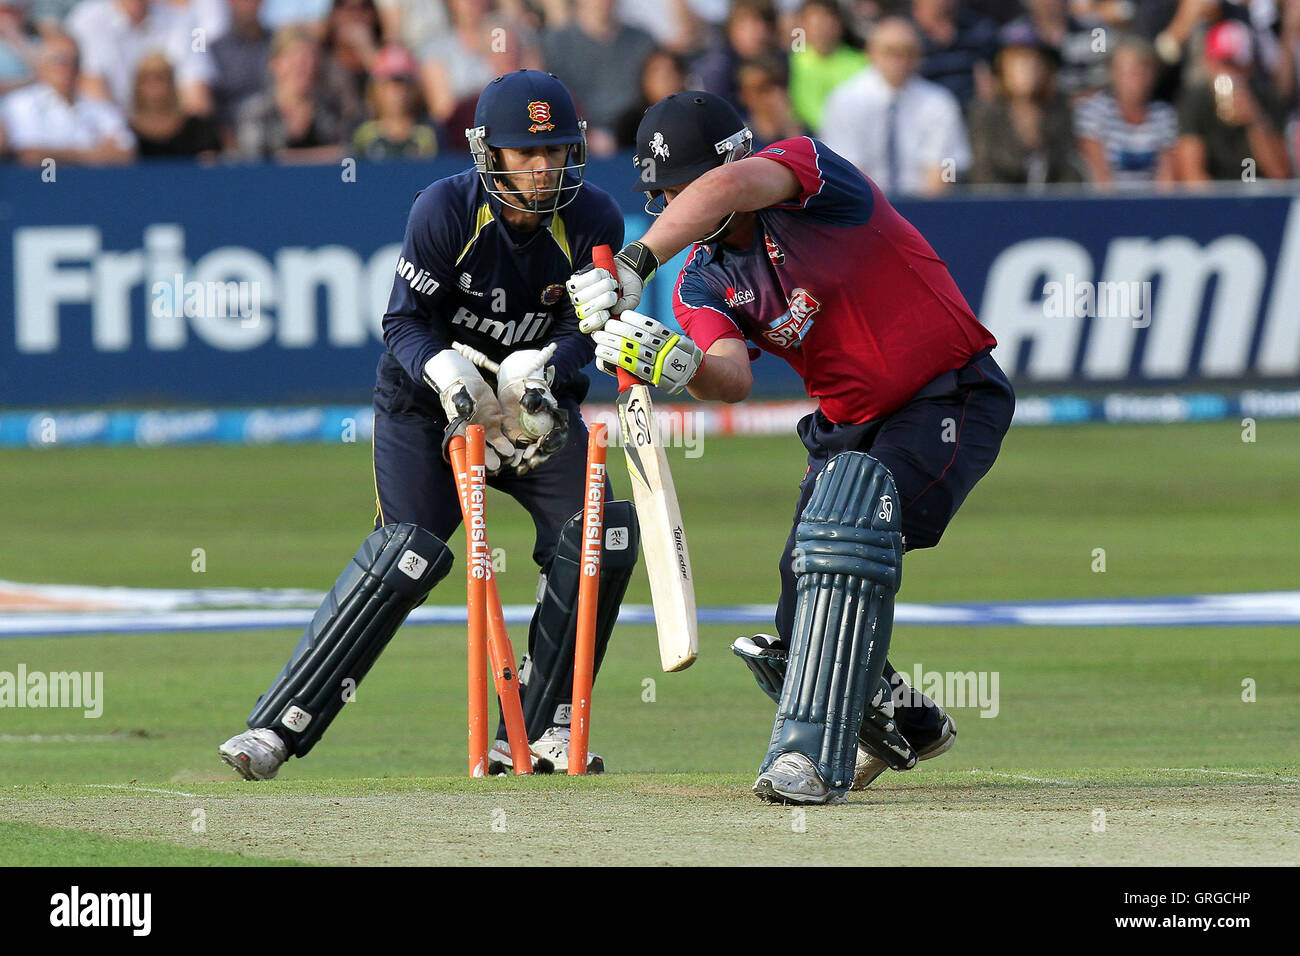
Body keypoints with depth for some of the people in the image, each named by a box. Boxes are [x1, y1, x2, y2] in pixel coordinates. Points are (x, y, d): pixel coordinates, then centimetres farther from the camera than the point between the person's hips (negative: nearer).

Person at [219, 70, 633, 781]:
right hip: (425, 401, -4)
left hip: (534, 403, 4)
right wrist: (445, 369, -38)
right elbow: (407, 321, -17)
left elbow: (582, 328, -11)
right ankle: (275, 729, -19)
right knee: (408, 554, -20)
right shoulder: (445, 210, -20)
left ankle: (535, 733, -1)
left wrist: (543, 368, -33)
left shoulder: (593, 222, -13)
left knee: (600, 540, -13)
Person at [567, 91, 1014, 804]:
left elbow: (733, 187, -40)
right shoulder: (702, 280, 0)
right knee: (800, 632, 5)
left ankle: (812, 755, -37)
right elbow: (733, 378, -19)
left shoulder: (805, 165, -16)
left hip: (952, 399, -8)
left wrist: (633, 263, -46)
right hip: (847, 424, 8)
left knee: (848, 510, -33)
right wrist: (677, 366, -41)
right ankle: (904, 724, 37)